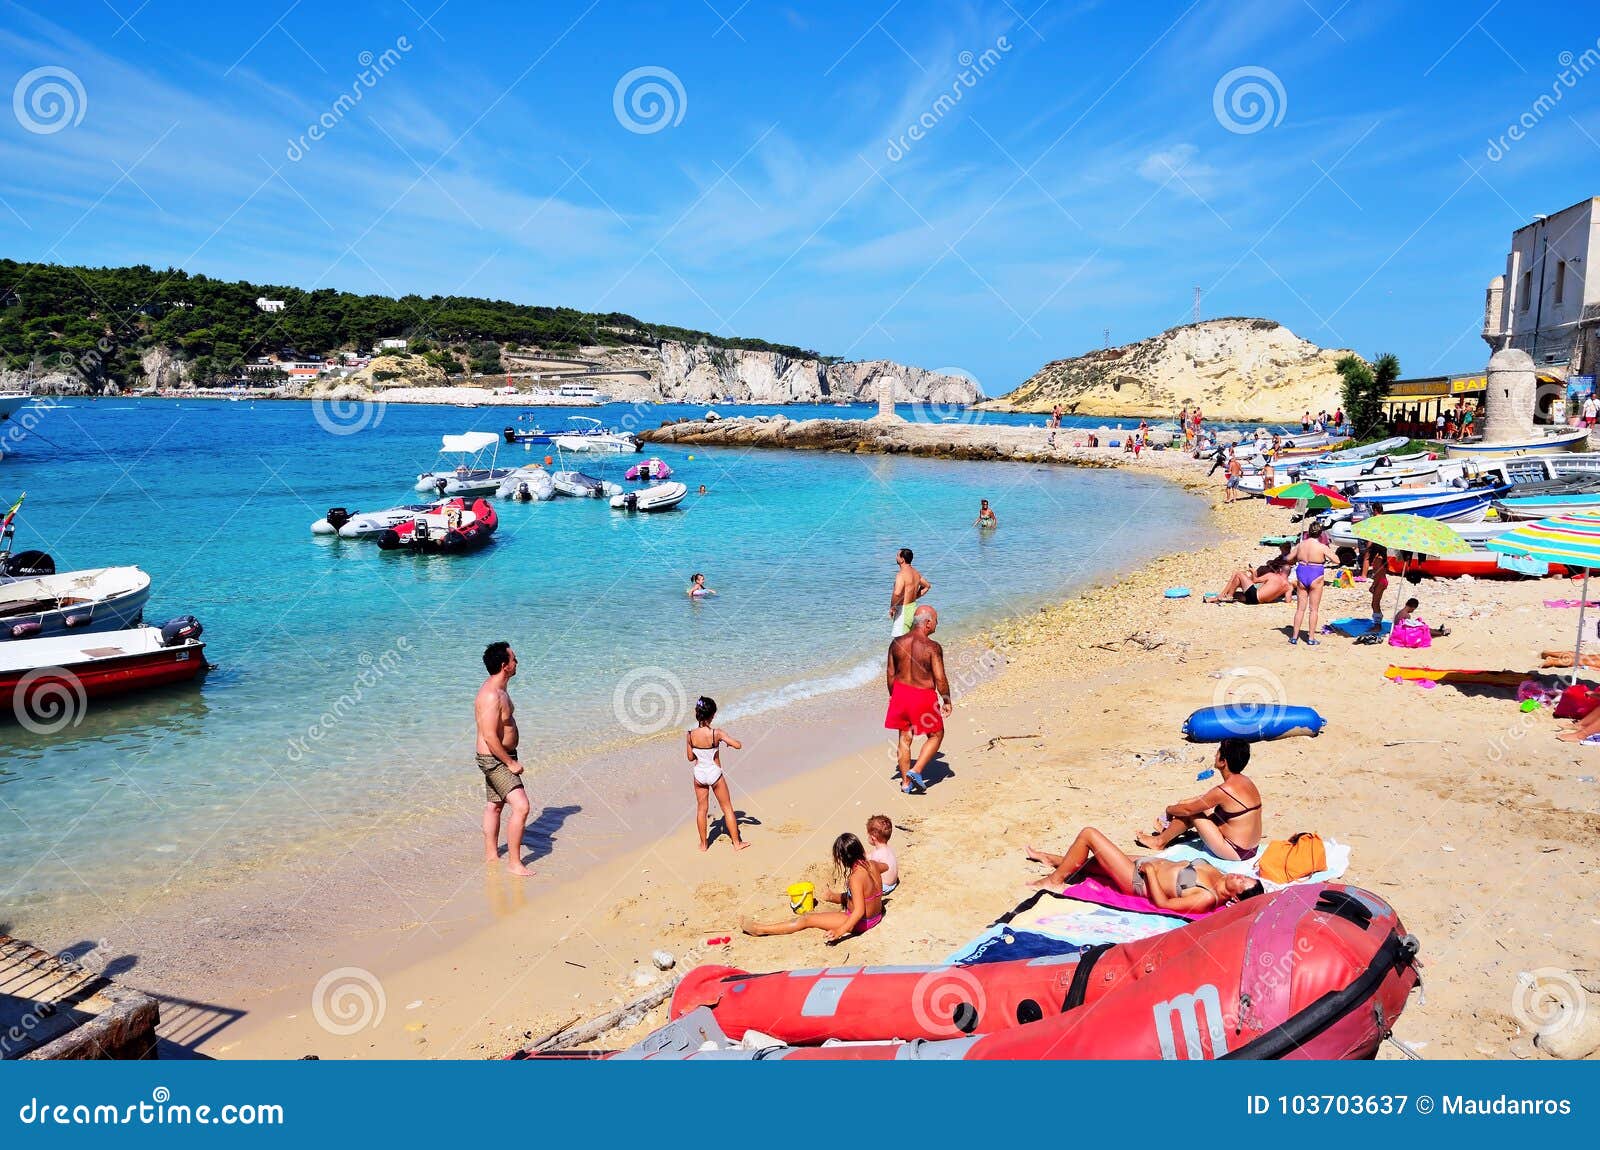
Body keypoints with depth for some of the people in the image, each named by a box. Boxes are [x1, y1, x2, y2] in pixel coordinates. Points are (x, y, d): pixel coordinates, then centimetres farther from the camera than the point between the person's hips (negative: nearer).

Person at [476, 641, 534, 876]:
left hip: (498, 759, 11)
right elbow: (490, 737, -29)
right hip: (495, 760, -11)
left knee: (494, 806, 20)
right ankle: (514, 863, -7)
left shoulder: (498, 689, 7)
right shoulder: (491, 696, -26)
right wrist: (511, 763, -21)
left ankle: (491, 854, 34)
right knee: (521, 806, -14)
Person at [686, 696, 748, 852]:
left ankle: (703, 843, 28)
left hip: (699, 774, 2)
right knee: (727, 808, 13)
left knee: (701, 809, 18)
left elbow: (690, 757, -3)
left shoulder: (690, 734, -14)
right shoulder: (716, 733, -23)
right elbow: (738, 745, -20)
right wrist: (727, 741, 0)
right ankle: (737, 843, 22)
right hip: (715, 774, -2)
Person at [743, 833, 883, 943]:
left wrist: (840, 931, -36)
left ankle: (760, 929, 3)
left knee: (807, 919, -2)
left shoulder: (855, 878, -29)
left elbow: (859, 912, -35)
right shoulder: (871, 865, -6)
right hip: (876, 916, 8)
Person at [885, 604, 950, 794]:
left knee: (905, 738, 17)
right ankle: (916, 771, 5)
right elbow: (940, 679, -15)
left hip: (900, 693, 5)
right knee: (936, 735, 17)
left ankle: (906, 782, 23)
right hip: (924, 696, -5)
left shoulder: (897, 643, -2)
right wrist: (947, 701, -1)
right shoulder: (932, 647, -17)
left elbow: (891, 673, 5)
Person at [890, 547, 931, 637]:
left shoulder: (901, 574, -21)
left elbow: (897, 594, -36)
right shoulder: (916, 573, 7)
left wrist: (892, 607, -19)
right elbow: (927, 586, 24)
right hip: (913, 607, 9)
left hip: (903, 609, -9)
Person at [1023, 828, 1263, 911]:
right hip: (1149, 863, 8)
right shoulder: (1217, 874, -5)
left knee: (1088, 834, -8)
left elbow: (1163, 903, -23)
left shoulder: (1207, 899, -28)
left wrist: (1149, 871, -19)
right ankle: (1054, 859, 49)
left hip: (1137, 880, -8)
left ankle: (1055, 878, 12)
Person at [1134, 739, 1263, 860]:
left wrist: (1169, 810, 8)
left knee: (1191, 811, 0)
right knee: (1197, 806, 15)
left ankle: (1160, 841, 18)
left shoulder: (1224, 790, -24)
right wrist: (1180, 804, 20)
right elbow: (1207, 798, 19)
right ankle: (1169, 831, 35)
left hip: (1235, 852, -8)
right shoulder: (1244, 781, 3)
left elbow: (1188, 809, -11)